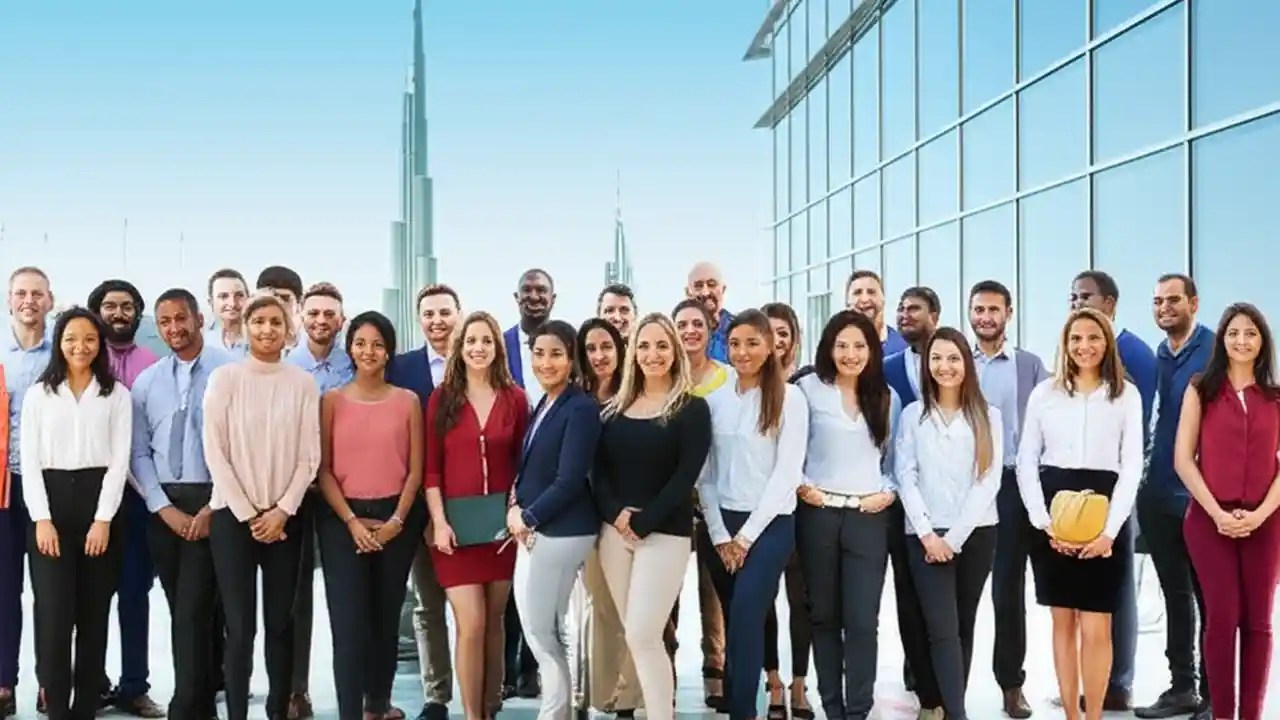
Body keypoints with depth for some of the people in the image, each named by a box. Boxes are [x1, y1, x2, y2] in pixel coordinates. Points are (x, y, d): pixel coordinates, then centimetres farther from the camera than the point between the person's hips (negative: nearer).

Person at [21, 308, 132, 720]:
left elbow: (119, 460, 0)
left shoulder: (116, 394, 6)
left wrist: (103, 519, -10)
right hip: (51, 504, 0)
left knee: (94, 613, 3)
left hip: (98, 502, 0)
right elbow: (30, 460, 3)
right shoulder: (39, 394, 8)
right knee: (54, 613, -7)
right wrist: (41, 519, -8)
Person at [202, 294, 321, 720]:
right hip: (232, 514, -1)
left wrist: (281, 511, -7)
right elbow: (215, 451, -4)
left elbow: (309, 456, 2)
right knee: (240, 626, -2)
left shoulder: (302, 383, 2)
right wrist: (248, 514, -7)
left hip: (285, 517, 2)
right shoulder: (225, 378, -2)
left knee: (280, 622, 7)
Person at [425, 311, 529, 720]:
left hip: (502, 522, 1)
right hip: (456, 523, -1)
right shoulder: (442, 398, 2)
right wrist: (439, 521, -8)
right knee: (470, 623, -7)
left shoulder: (514, 399, 4)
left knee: (494, 621, 9)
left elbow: (523, 463, 7)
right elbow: (431, 468, 0)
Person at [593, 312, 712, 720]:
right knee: (635, 635, 8)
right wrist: (615, 514, -13)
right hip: (614, 532, 5)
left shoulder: (692, 409, -2)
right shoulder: (616, 408, 11)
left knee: (642, 636, -12)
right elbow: (598, 470, 5)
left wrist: (643, 523, -15)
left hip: (664, 534, -5)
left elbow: (686, 476, -9)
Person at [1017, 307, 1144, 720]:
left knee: (1095, 628, -4)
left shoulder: (1127, 395, 3)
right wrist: (1044, 521, -6)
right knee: (1063, 623, 8)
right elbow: (1026, 462, 6)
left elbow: (1132, 465, -1)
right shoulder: (1044, 393, 7)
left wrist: (1109, 530, -11)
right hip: (1052, 516, 2)